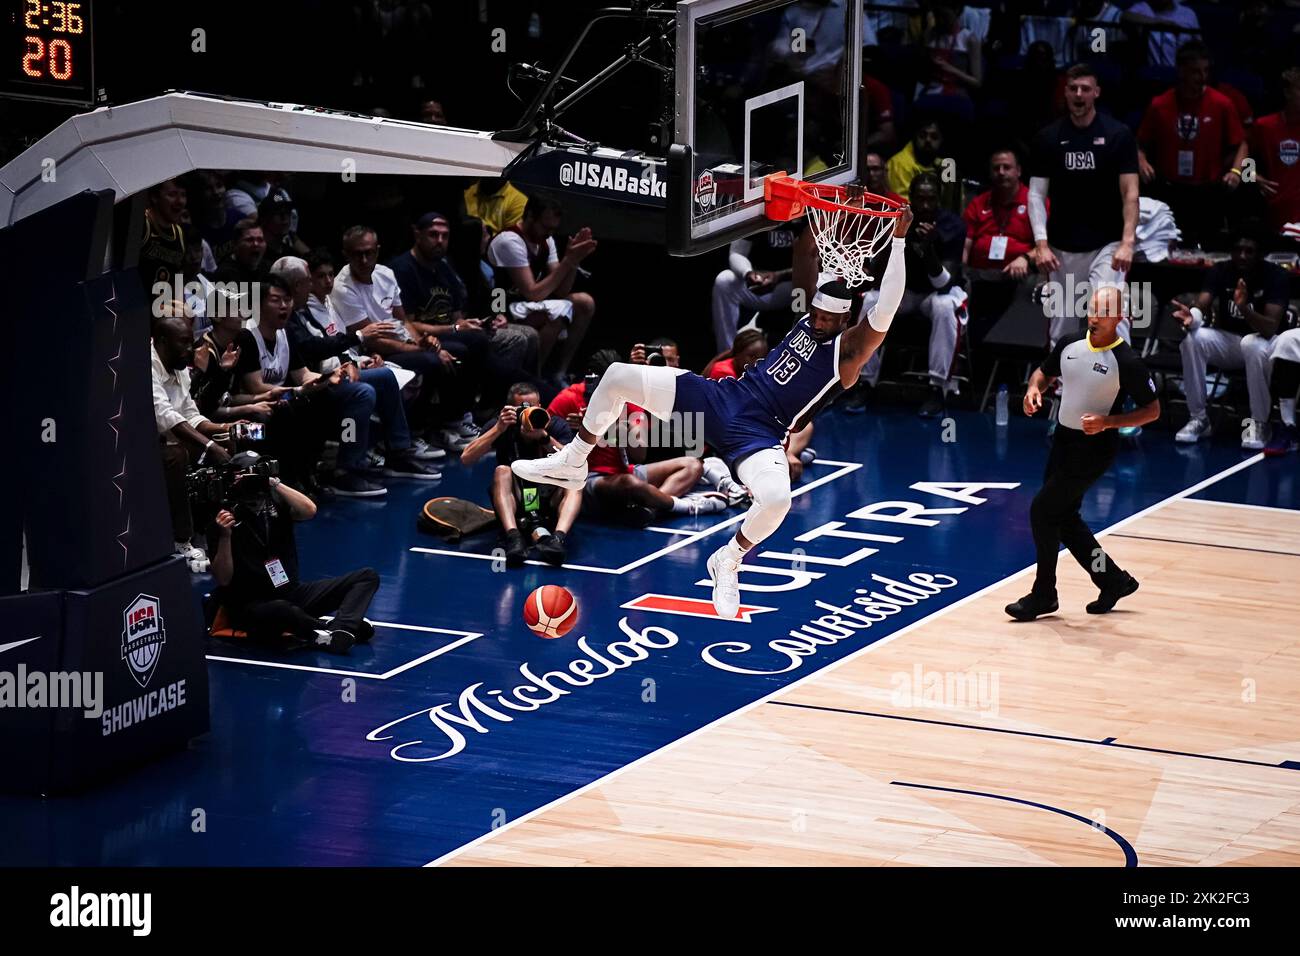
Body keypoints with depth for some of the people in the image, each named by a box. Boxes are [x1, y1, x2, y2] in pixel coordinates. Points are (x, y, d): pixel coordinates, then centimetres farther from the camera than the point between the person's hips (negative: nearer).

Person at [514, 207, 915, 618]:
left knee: (777, 499, -39)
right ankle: (572, 464, 19)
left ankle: (729, 561, -6)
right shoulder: (808, 320, 8)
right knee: (617, 376, 0)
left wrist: (897, 241, -29)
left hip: (757, 434, -6)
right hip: (720, 398, 6)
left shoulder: (848, 351, -11)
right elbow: (833, 270, 22)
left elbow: (883, 315, -26)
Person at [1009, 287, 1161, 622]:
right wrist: (1034, 388, -6)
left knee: (1042, 510, -9)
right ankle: (1114, 580, 28)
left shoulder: (1127, 362, -18)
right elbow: (1045, 371, 18)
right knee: (1064, 517, 13)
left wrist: (1108, 422, -24)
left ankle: (1043, 595, 4)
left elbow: (1152, 410, -12)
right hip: (1064, 439, 7)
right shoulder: (1070, 343, 0)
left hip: (1094, 448, -7)